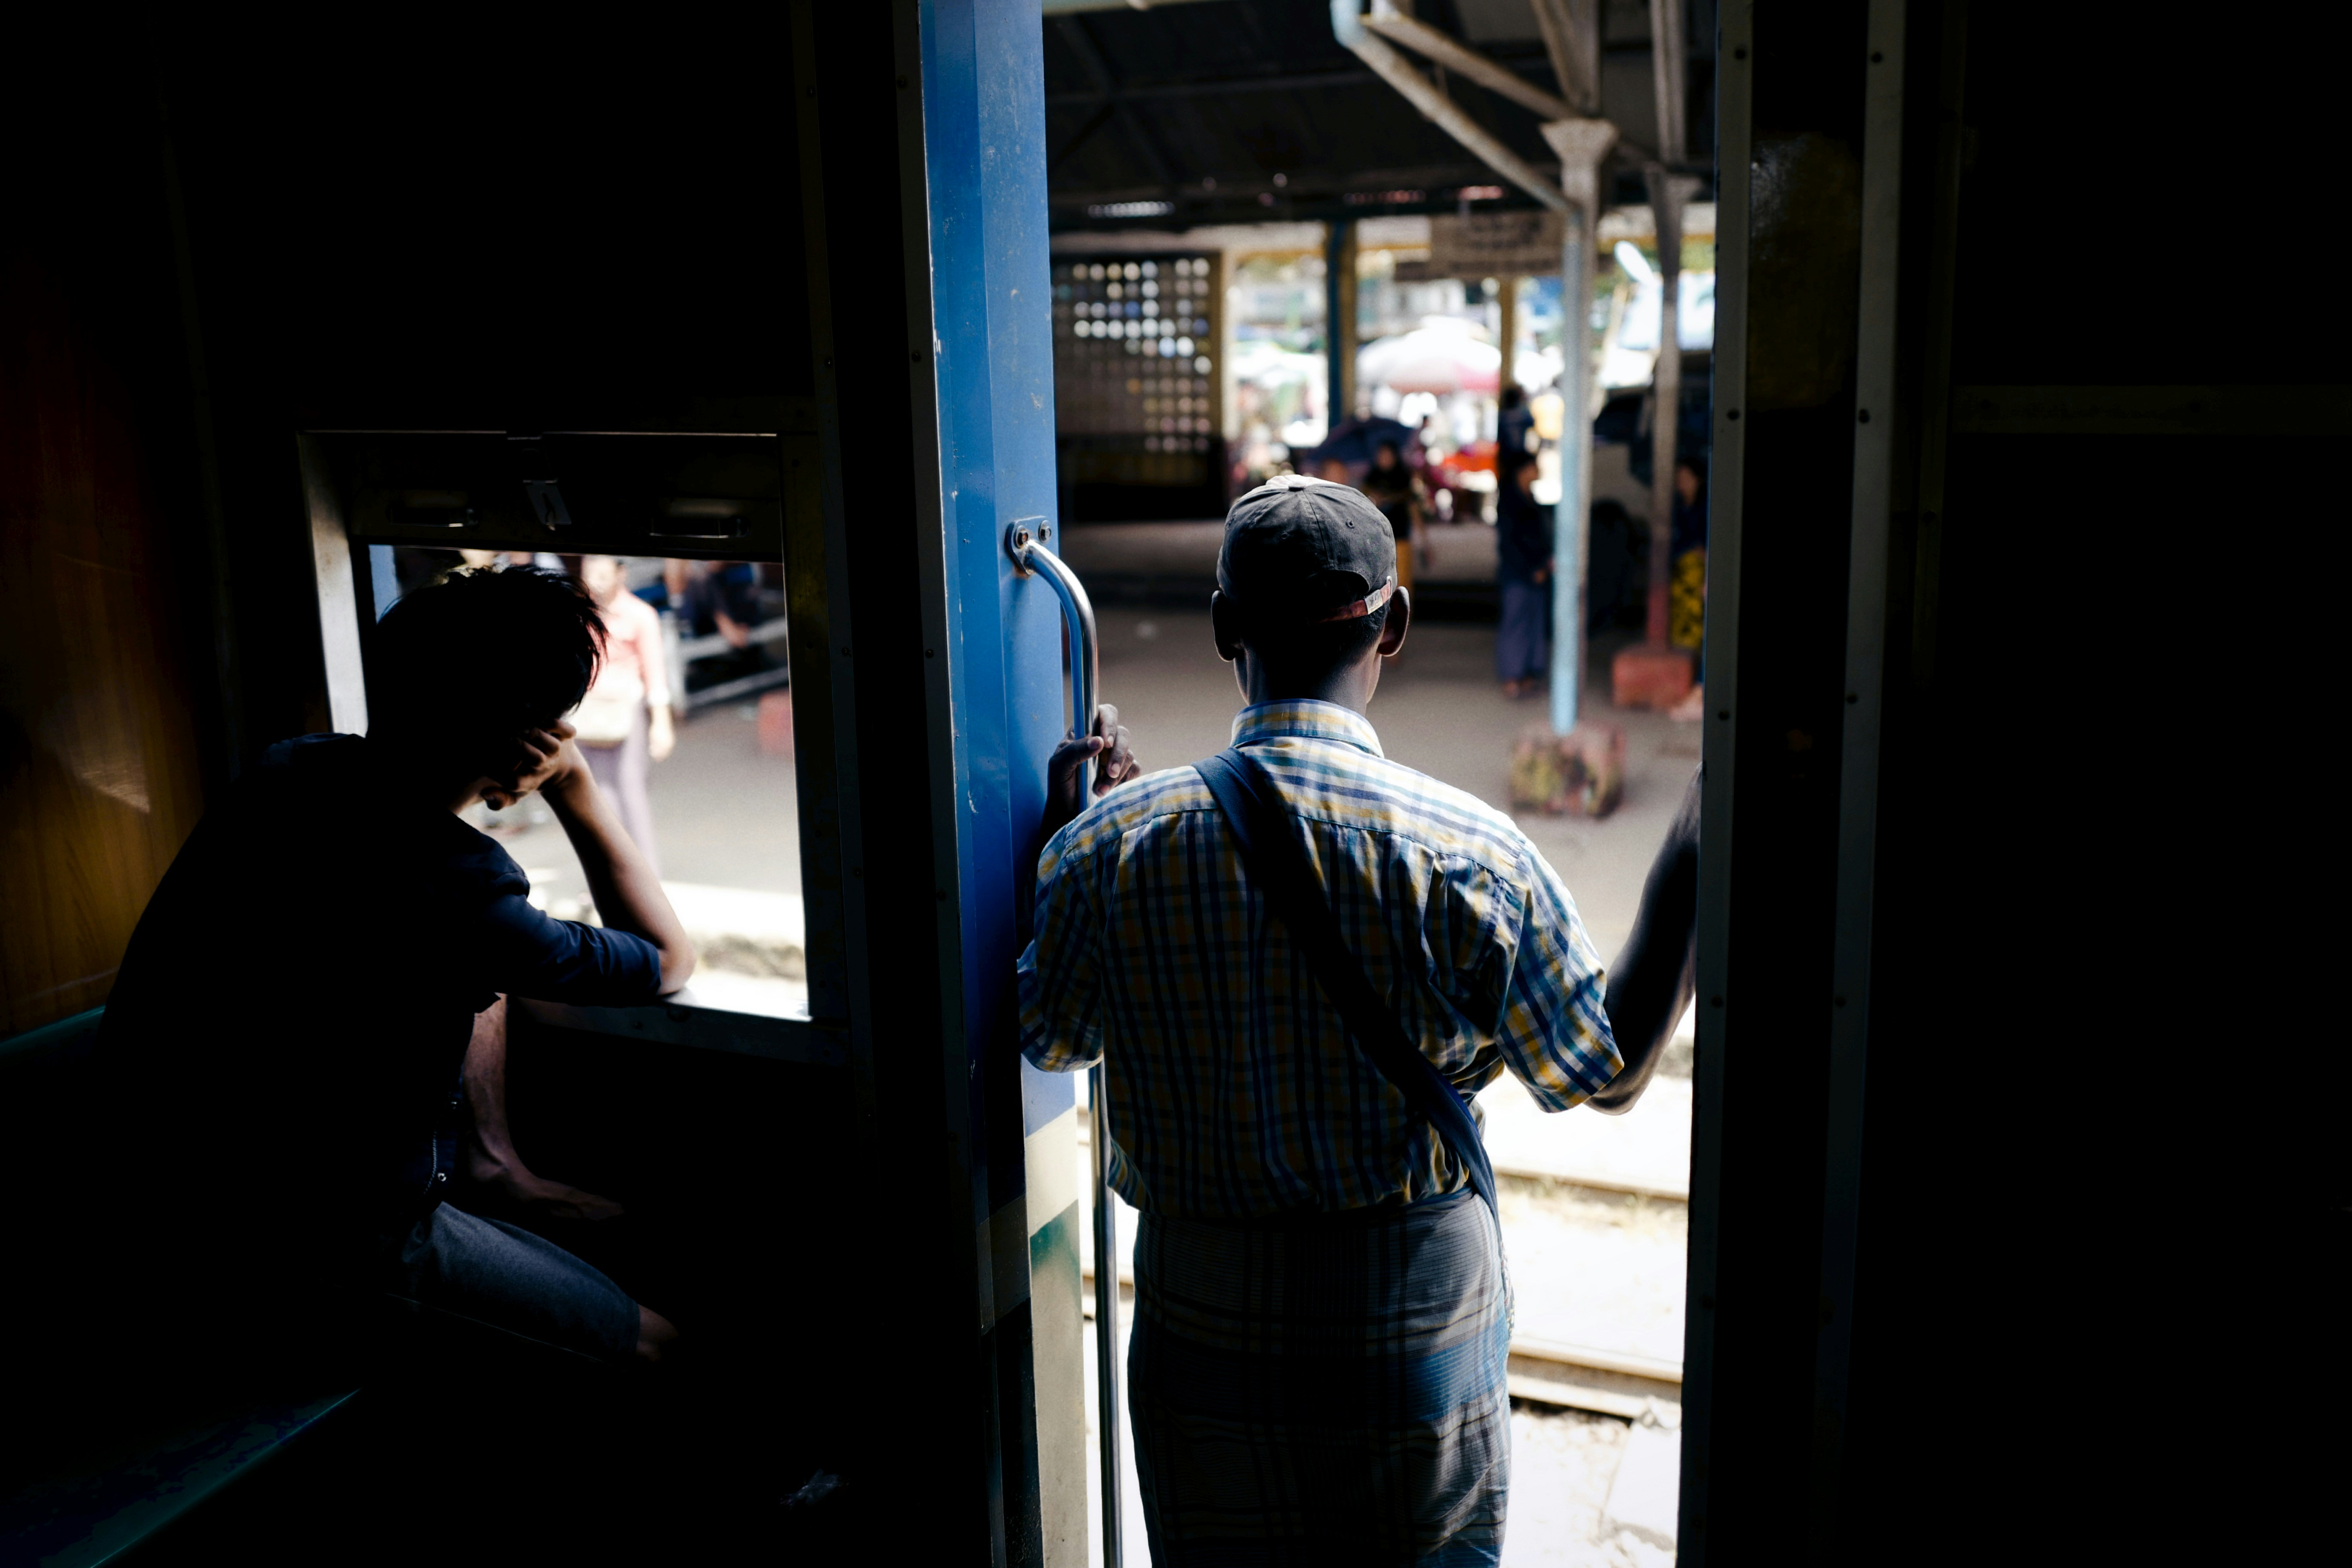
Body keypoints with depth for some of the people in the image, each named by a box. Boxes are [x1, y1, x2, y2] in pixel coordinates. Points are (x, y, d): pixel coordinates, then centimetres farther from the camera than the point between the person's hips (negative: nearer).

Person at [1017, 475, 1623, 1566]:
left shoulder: (1113, 842, -13)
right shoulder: (1473, 853, -18)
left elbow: (1052, 1040, 4)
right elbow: (1590, 1071, -5)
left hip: (1202, 1311, 2)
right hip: (1418, 1304, -1)